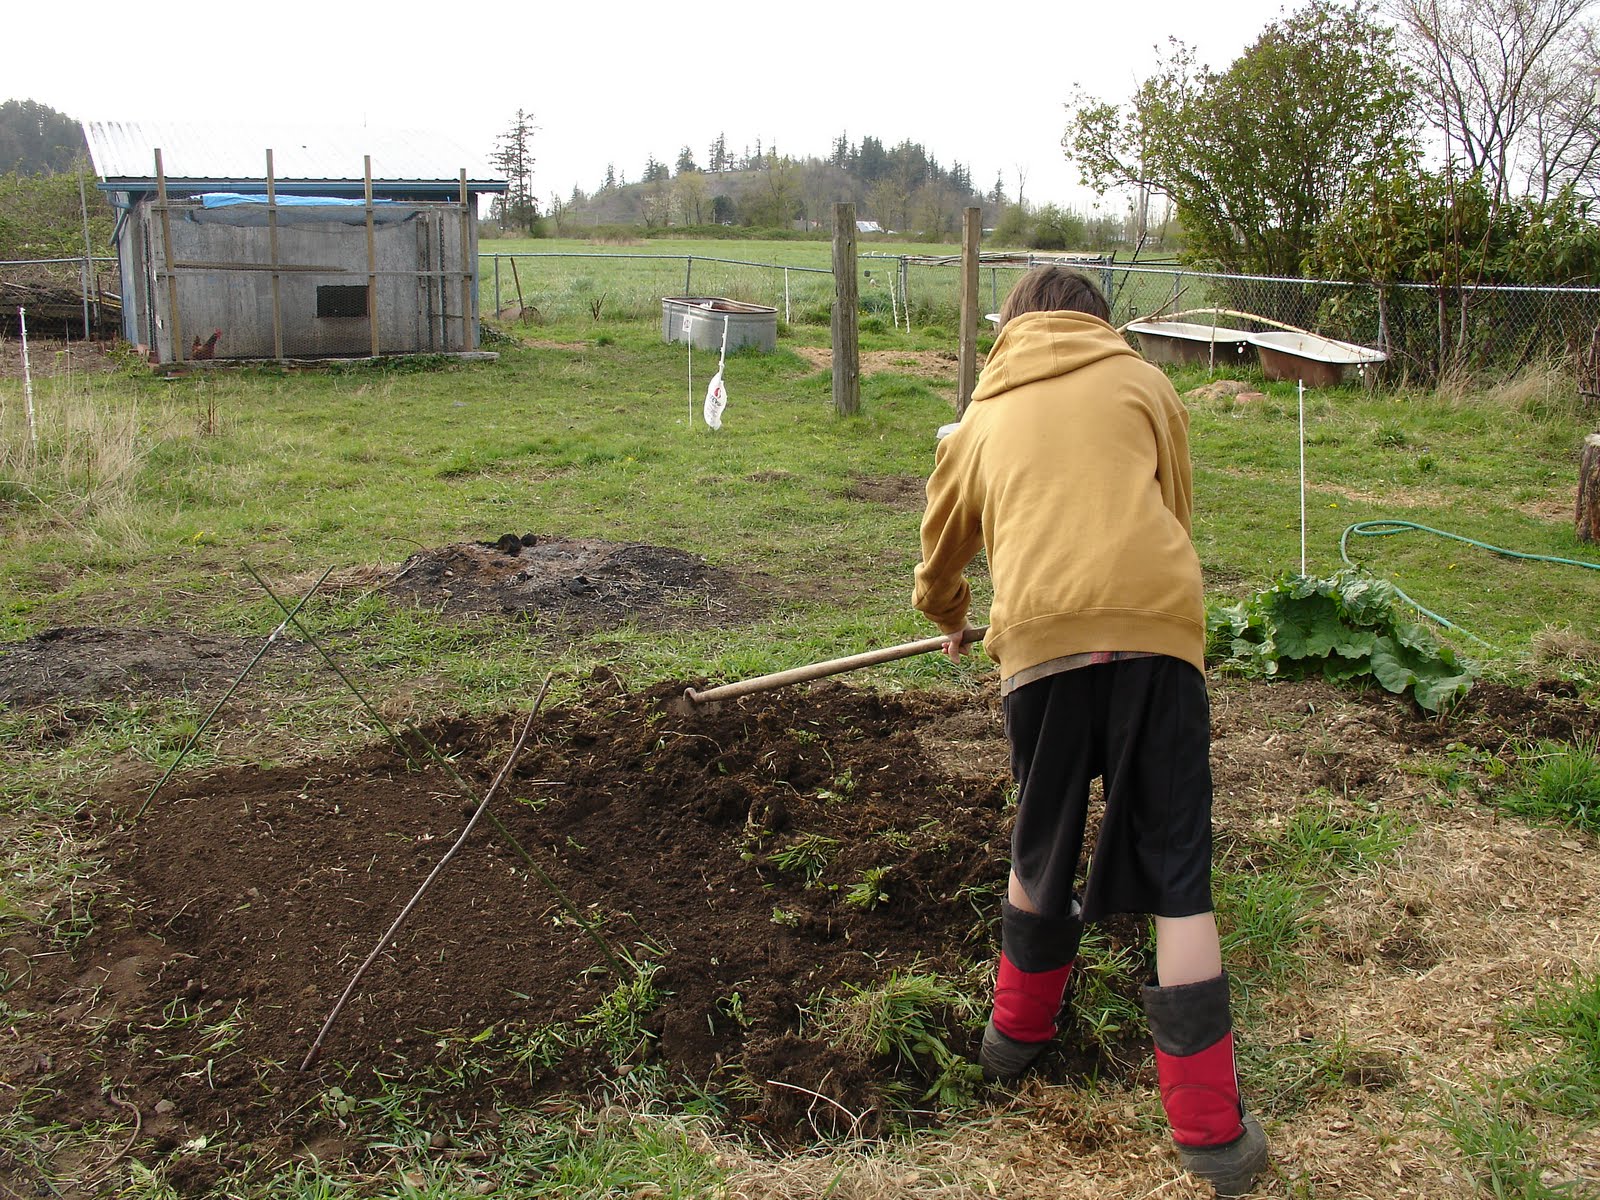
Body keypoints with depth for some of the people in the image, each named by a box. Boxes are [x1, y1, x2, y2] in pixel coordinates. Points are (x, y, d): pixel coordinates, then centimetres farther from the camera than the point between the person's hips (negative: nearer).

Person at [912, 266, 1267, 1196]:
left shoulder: (986, 412, 25)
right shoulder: (1142, 381, 21)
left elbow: (943, 542, 37)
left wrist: (949, 617, 58)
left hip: (1040, 640, 1)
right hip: (1157, 629, -1)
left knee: (1043, 848, 22)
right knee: (1177, 874, 4)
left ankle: (1019, 1029, 40)